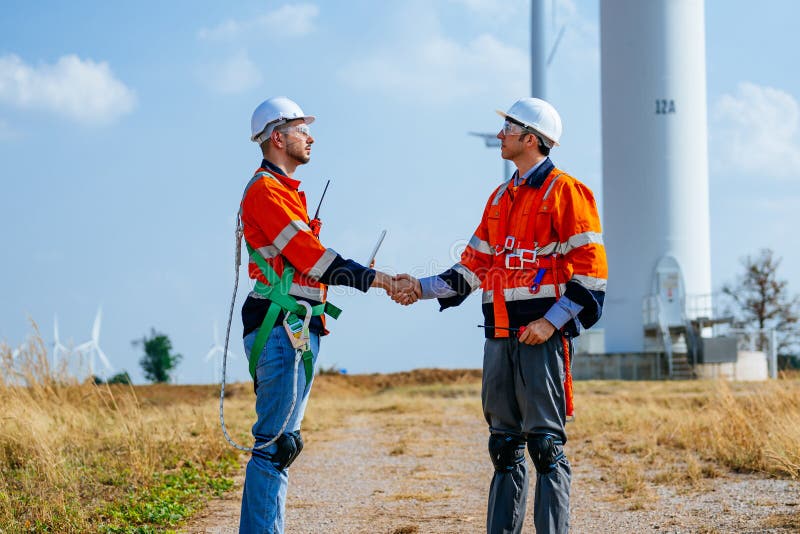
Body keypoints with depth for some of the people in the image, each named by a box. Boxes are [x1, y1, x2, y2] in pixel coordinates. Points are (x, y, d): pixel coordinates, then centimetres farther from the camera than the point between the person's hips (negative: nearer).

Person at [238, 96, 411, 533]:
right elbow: (310, 256, -16)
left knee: (280, 442, 11)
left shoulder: (285, 190, 23)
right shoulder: (265, 190, -9)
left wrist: (364, 275, 10)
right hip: (281, 329, -10)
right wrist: (371, 278, -12)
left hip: (298, 330, 10)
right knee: (276, 442, -11)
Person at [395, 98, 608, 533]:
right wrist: (422, 288, 9)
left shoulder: (564, 191, -4)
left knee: (545, 441, -7)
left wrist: (551, 322, -16)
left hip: (542, 334, -7)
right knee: (504, 443, 10)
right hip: (500, 335, 7)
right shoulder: (500, 198, 20)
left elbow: (590, 270, -10)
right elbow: (474, 266, 21)